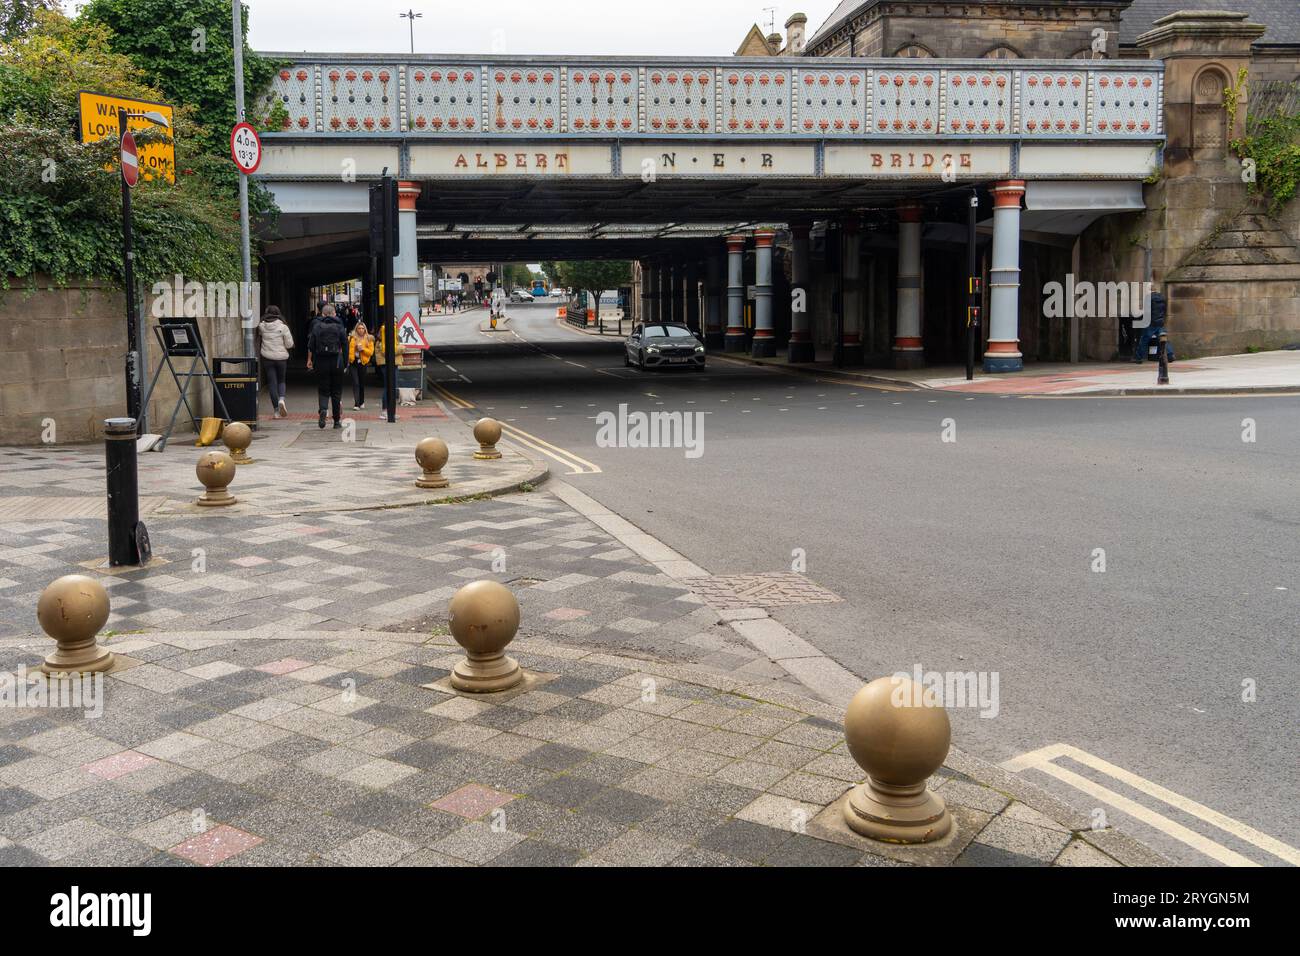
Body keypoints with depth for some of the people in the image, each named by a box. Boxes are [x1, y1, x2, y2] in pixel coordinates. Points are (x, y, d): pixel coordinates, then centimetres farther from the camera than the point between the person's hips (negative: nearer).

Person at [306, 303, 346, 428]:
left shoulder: (316, 325, 1)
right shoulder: (338, 325, -1)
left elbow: (310, 345, 2)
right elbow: (345, 342, -1)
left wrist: (309, 360, 12)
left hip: (321, 361, 0)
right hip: (336, 360, 0)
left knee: (323, 390, 7)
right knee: (336, 391, 7)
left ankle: (323, 409, -23)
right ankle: (337, 420, 8)